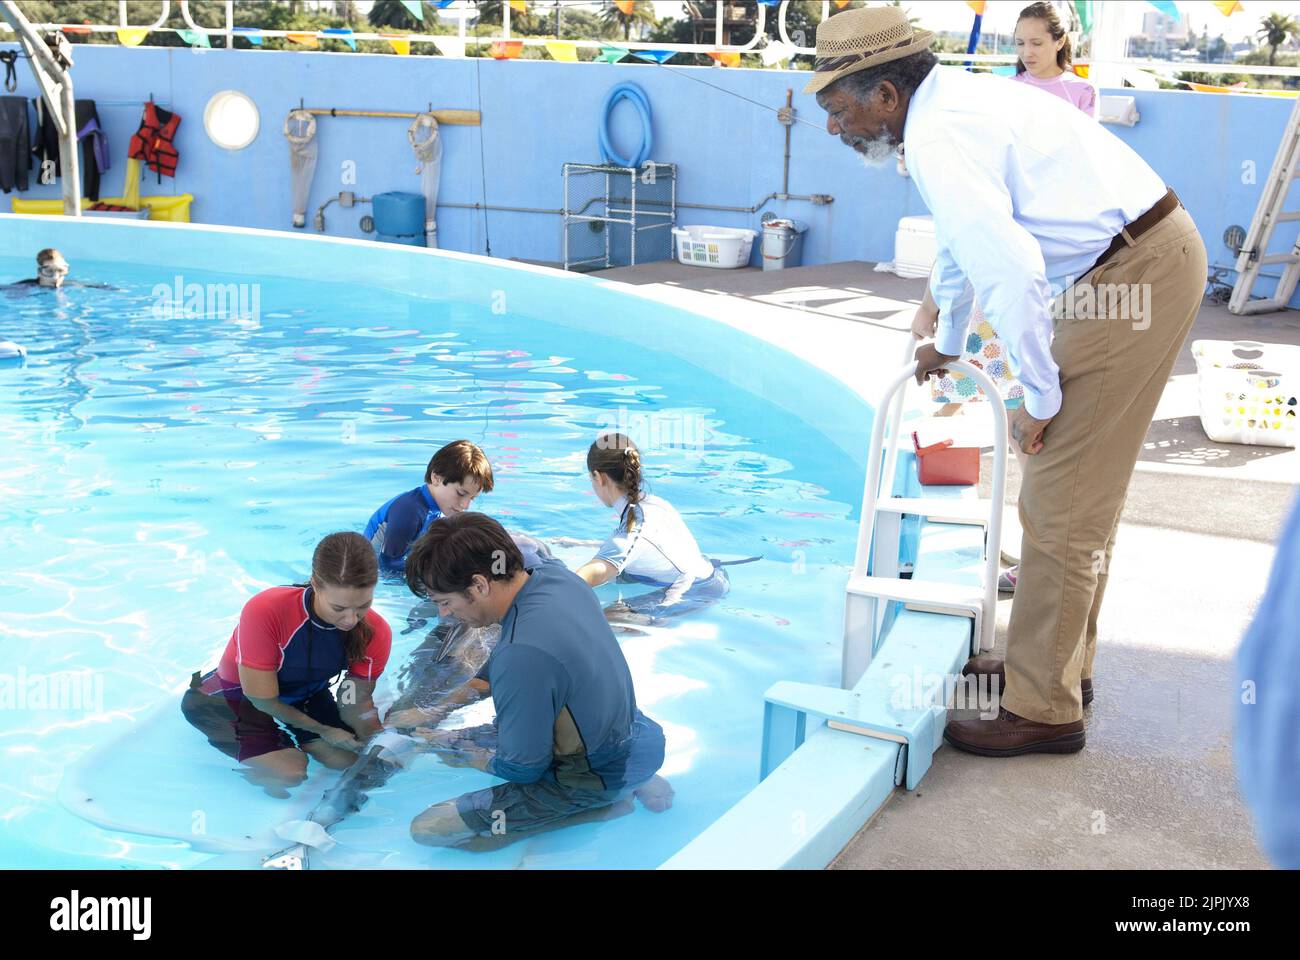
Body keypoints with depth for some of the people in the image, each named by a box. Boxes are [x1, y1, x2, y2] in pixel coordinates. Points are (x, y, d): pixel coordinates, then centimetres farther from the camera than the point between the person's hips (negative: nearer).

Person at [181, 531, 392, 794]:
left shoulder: (375, 633, -25)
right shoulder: (265, 612, -38)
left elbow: (358, 704, -16)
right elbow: (263, 700, -26)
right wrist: (323, 730, -16)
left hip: (306, 695, 5)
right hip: (238, 696, -5)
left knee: (347, 758, -10)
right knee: (289, 772, -23)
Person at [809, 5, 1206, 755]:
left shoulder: (940, 137, -19)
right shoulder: (954, 99, 14)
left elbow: (1012, 273, -29)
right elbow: (967, 240, 30)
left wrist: (1040, 396, -16)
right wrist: (949, 344, 44)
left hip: (1133, 277, -10)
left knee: (1061, 506, -5)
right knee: (1082, 494, 18)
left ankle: (1044, 711, 4)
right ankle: (1062, 662, 31)